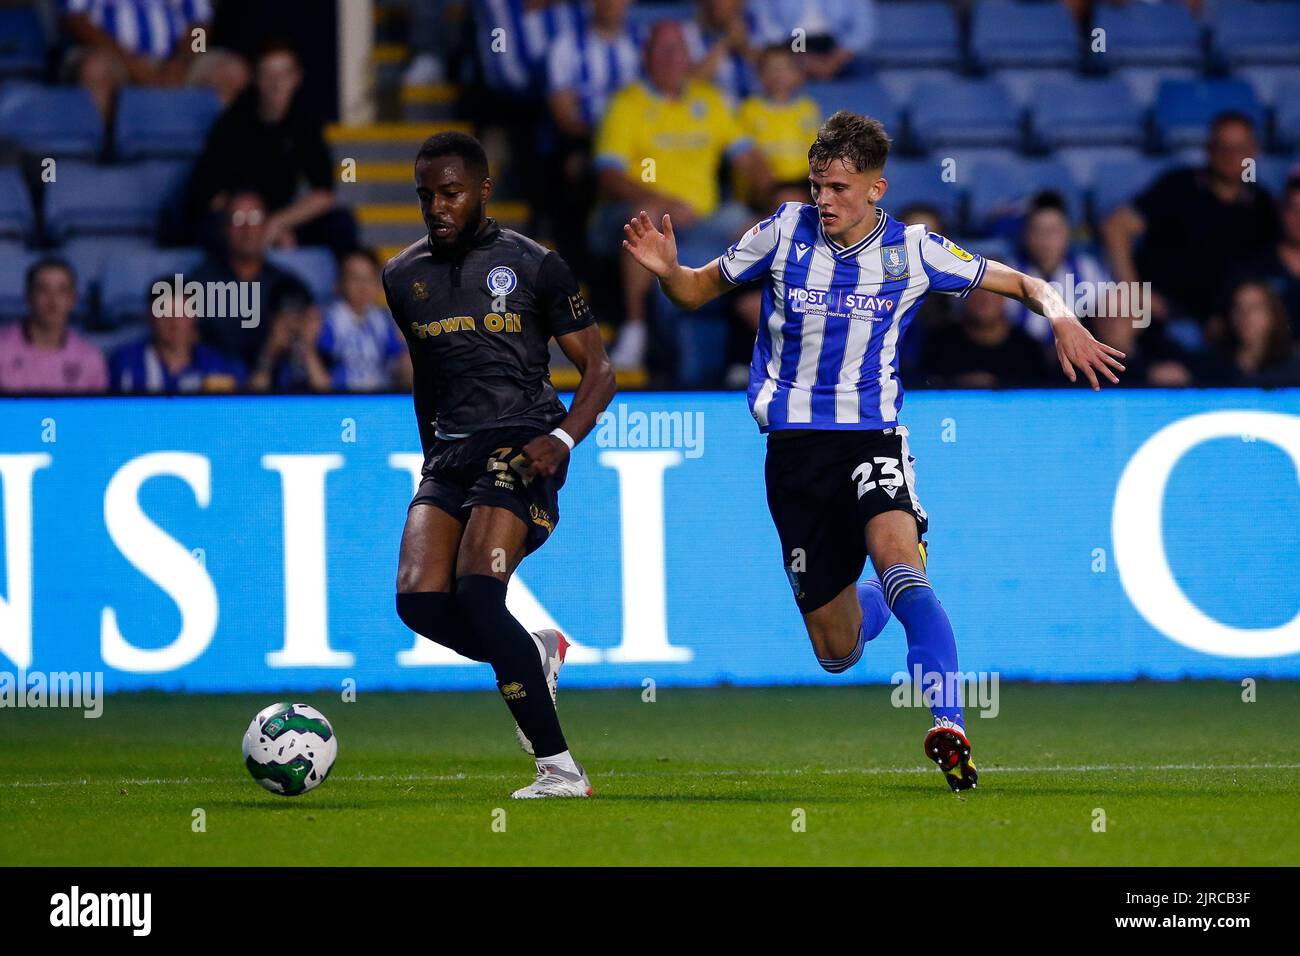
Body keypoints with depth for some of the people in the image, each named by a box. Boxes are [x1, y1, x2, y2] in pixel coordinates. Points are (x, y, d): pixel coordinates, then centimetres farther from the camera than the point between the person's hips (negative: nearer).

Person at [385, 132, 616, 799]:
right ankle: (536, 657, 14)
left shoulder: (533, 266, 0)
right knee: (418, 599, -16)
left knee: (477, 589, -24)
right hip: (449, 452, 5)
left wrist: (564, 438, -14)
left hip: (521, 445, -5)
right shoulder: (404, 276, 14)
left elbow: (597, 369, 2)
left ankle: (559, 768, -19)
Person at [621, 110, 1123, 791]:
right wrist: (666, 270, -13)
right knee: (838, 653, 6)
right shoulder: (786, 233, -2)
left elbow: (1022, 284, 8)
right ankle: (876, 603, 44)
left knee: (897, 558, -34)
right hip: (794, 447, 1)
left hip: (873, 436, -1)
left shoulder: (912, 251, -3)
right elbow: (698, 290, 10)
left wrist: (1062, 320, -13)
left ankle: (949, 728, -41)